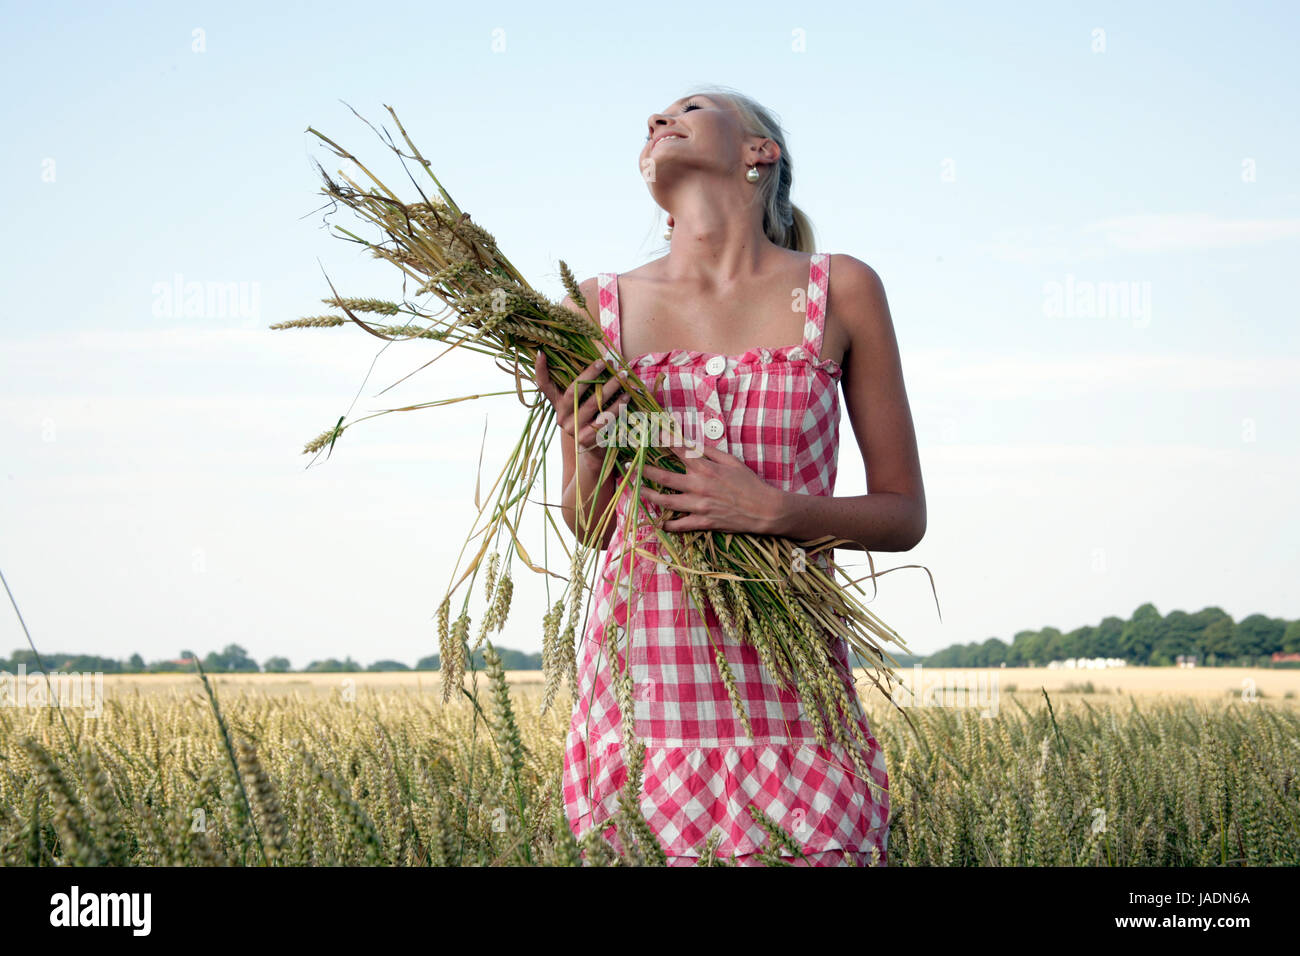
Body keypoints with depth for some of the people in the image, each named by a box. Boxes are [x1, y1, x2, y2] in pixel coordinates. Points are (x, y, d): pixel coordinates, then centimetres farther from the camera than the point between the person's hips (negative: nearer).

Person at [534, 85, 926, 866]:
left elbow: (905, 516, 4)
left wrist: (776, 510, -13)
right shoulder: (603, 307, 6)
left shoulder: (842, 292, 2)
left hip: (789, 679, -1)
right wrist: (589, 449, -7)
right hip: (646, 679, 1)